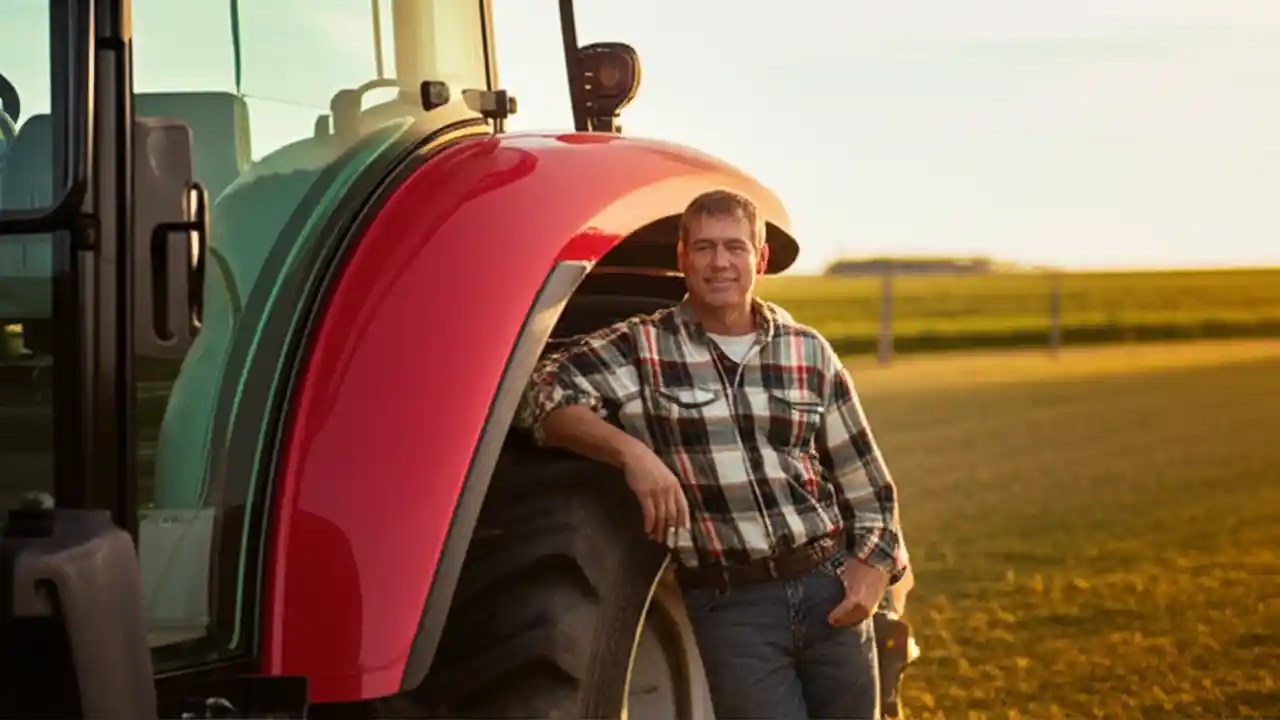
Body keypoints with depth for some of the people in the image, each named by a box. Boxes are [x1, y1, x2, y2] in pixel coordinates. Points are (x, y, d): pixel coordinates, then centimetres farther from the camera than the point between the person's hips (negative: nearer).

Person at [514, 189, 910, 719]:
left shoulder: (809, 353, 8)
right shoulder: (640, 349, -2)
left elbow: (864, 480, 14)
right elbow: (539, 392, -15)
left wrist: (871, 565, 0)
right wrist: (631, 450, -27)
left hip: (831, 589, 4)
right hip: (729, 607, -4)